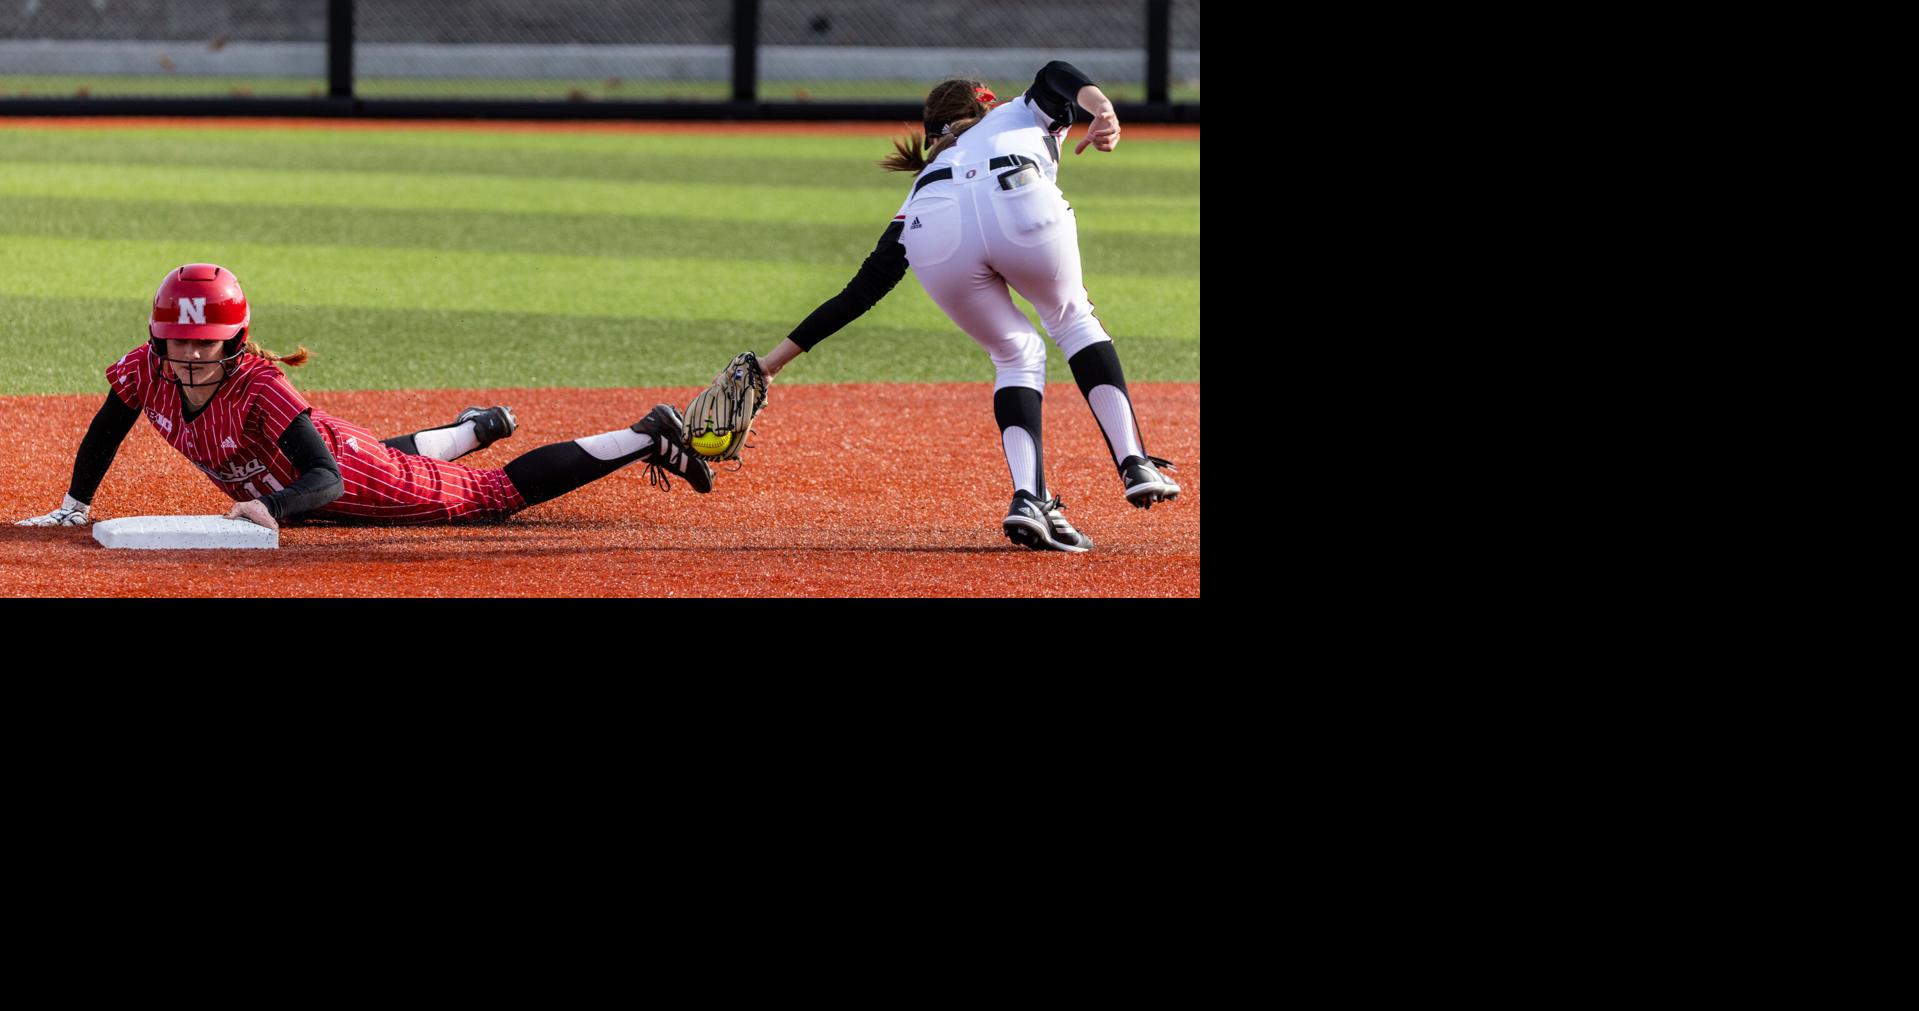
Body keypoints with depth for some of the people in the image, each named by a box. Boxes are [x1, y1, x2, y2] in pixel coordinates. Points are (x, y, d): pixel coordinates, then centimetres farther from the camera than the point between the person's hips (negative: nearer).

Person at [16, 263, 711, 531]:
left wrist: (269, 509, -64)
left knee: (507, 490, 4)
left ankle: (649, 438, 17)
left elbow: (327, 478, -47)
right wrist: (74, 509, -10)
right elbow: (103, 436, -4)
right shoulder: (146, 371, -24)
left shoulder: (260, 389, -40)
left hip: (360, 483, -7)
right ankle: (476, 429, 70)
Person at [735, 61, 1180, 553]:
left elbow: (860, 290, 35)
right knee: (1073, 320, 27)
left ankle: (1029, 498, 1)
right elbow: (1056, 76, 13)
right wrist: (1102, 111, -6)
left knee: (1016, 355, 23)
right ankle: (1134, 464, 15)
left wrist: (776, 358, 38)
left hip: (936, 236, 2)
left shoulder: (925, 182, 41)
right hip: (1021, 207, -2)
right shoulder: (1026, 111, 39)